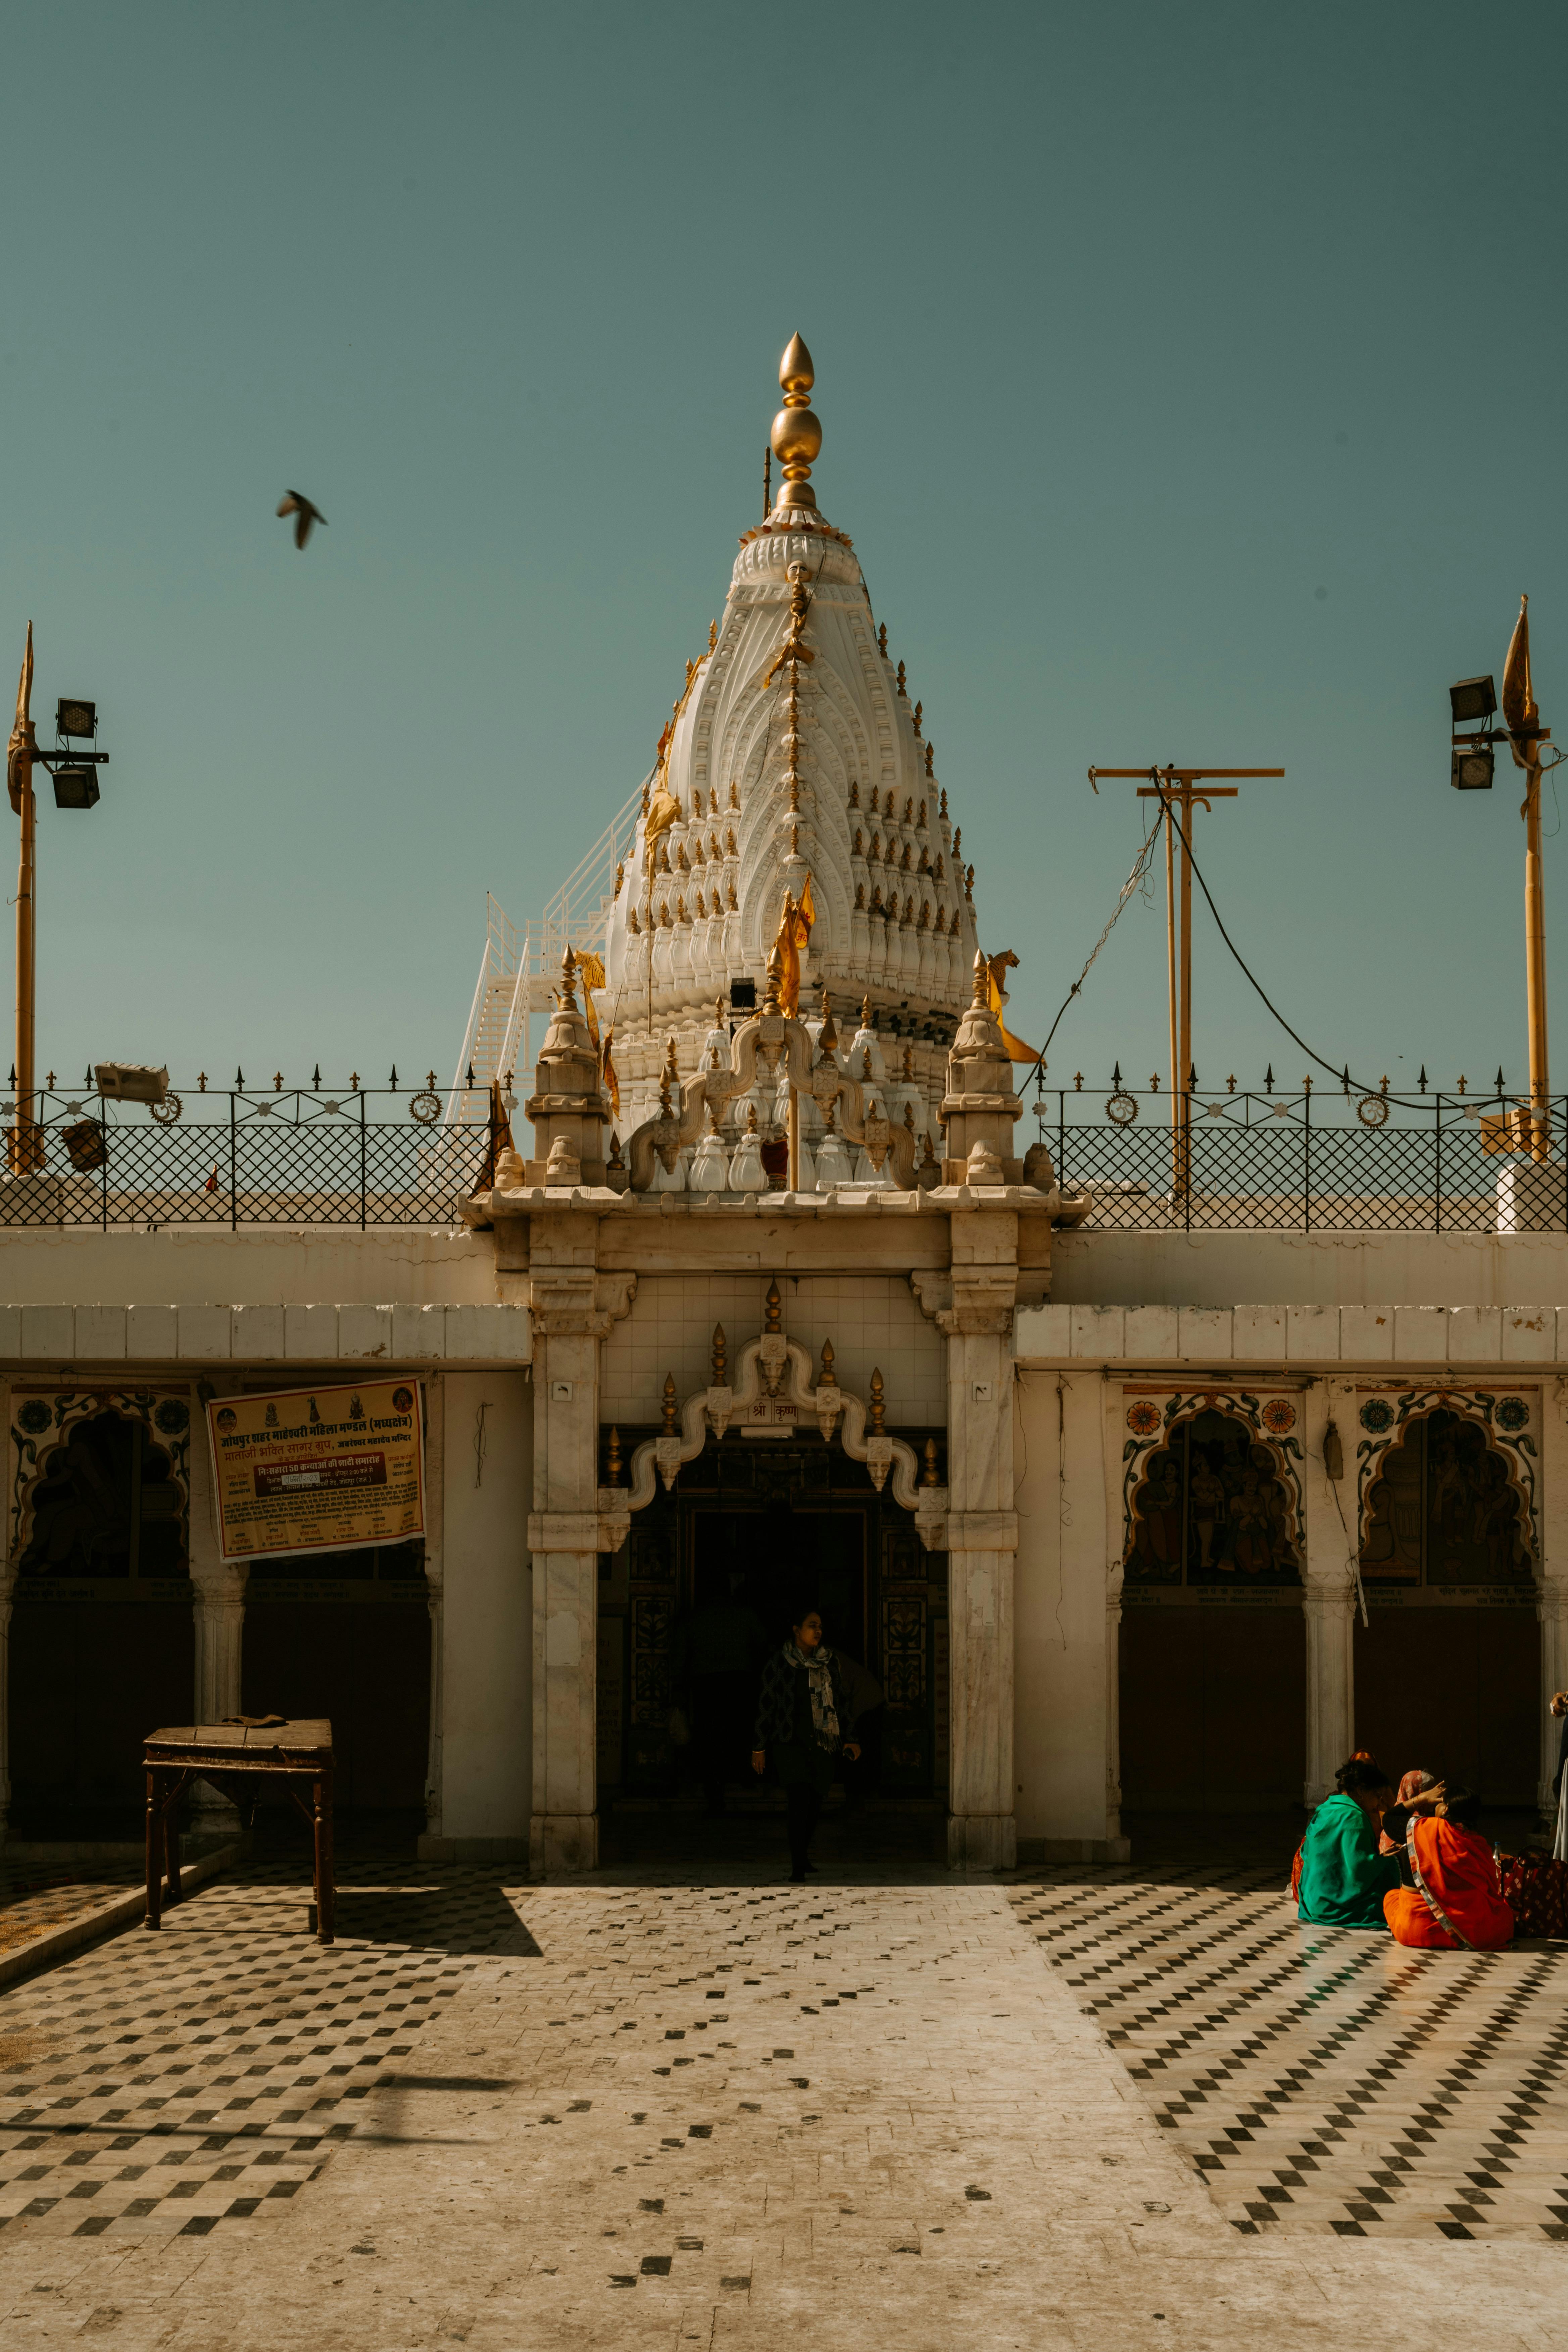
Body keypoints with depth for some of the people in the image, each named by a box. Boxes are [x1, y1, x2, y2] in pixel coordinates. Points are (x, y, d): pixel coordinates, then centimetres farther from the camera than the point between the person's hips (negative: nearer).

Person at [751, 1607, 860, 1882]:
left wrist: (851, 1739, 10)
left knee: (815, 1803, 10)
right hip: (791, 1743, -4)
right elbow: (765, 1705, 2)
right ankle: (798, 1871, -15)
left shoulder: (829, 1662, 10)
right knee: (800, 1803, -15)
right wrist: (759, 1748, 2)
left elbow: (841, 1702, 17)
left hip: (823, 1744, 4)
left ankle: (804, 1852, 36)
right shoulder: (779, 1663, -1)